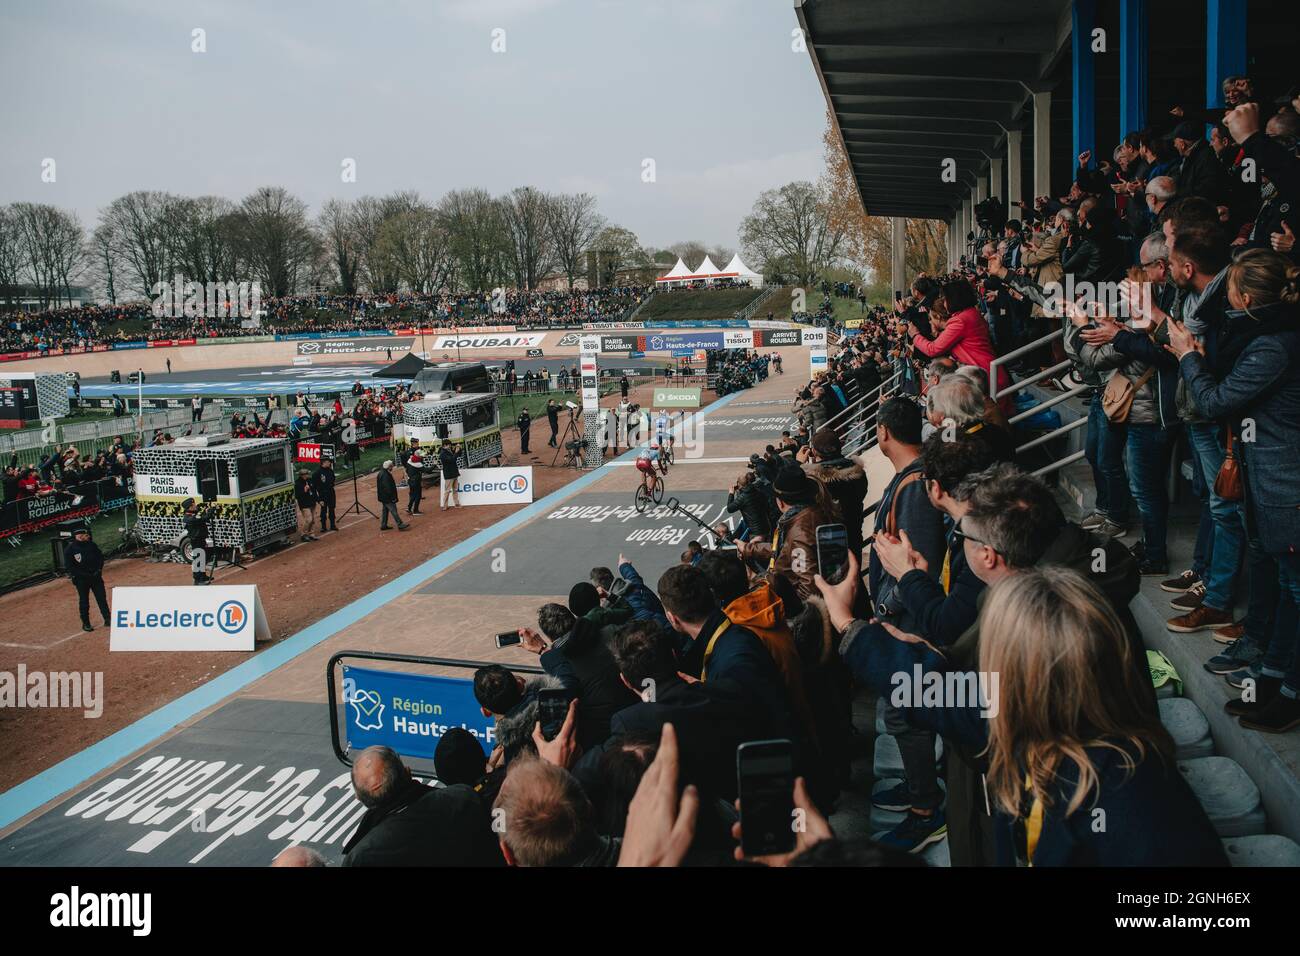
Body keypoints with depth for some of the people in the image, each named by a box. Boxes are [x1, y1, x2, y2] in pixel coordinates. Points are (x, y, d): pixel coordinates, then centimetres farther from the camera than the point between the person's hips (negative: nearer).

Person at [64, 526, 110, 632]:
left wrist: (99, 570, -3)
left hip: (95, 576, 3)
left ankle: (107, 619, 14)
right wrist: (82, 574, -16)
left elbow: (100, 556, 10)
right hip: (81, 579, -3)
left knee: (102, 598, 6)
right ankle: (85, 623, 17)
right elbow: (68, 566, -11)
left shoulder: (91, 545, 2)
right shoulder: (70, 549, -9)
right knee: (84, 601, 7)